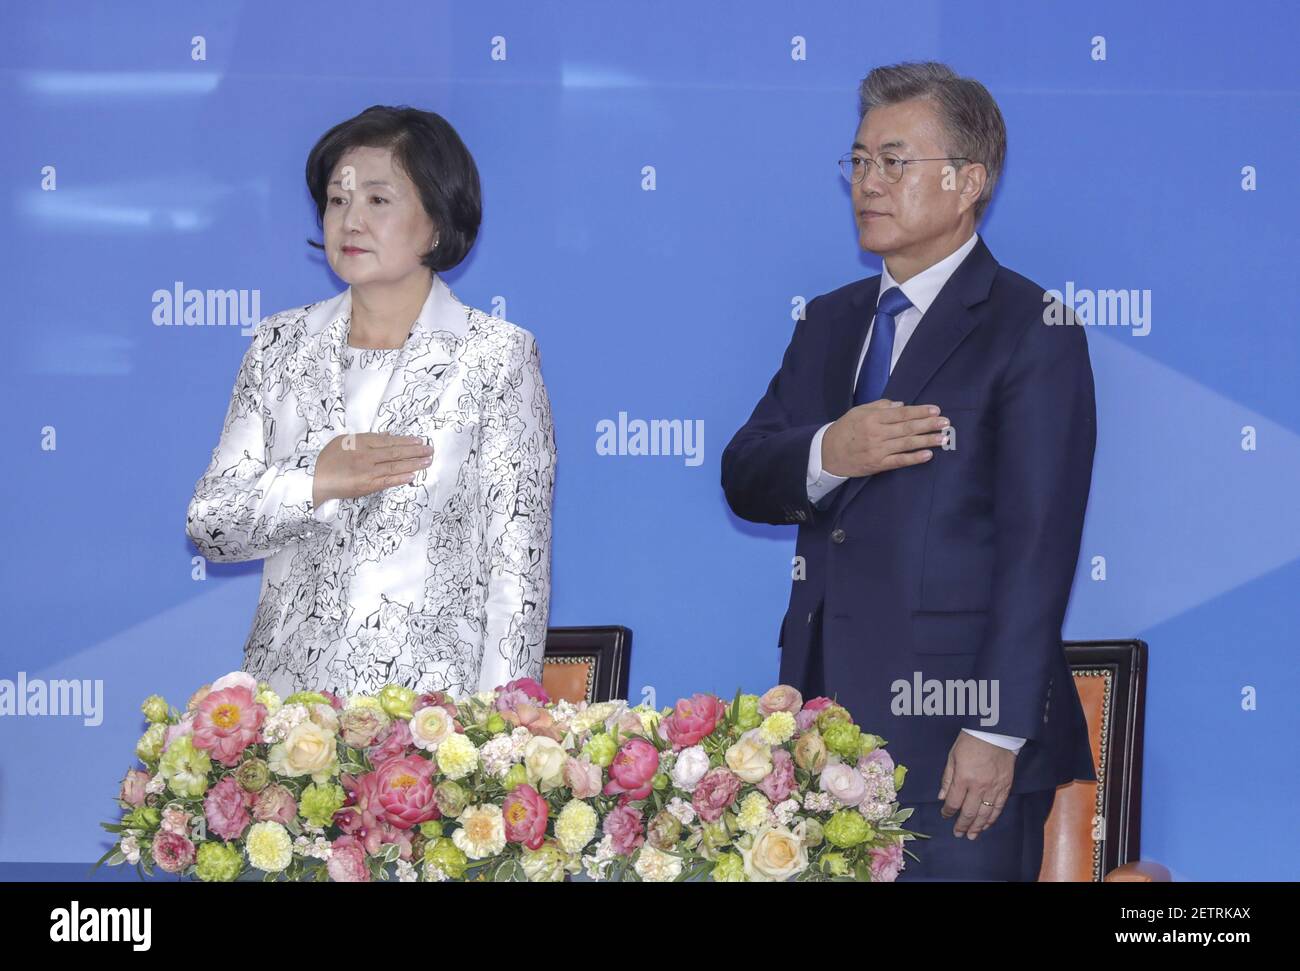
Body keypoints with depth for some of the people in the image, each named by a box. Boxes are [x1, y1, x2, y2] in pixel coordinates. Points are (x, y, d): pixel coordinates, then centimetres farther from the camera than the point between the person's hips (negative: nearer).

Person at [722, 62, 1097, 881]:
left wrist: (999, 731, -17)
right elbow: (743, 480, 10)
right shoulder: (830, 322, 17)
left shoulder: (1032, 332, -6)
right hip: (825, 708, 6)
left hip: (952, 722, -6)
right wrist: (824, 455, -14)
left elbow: (1038, 545, -12)